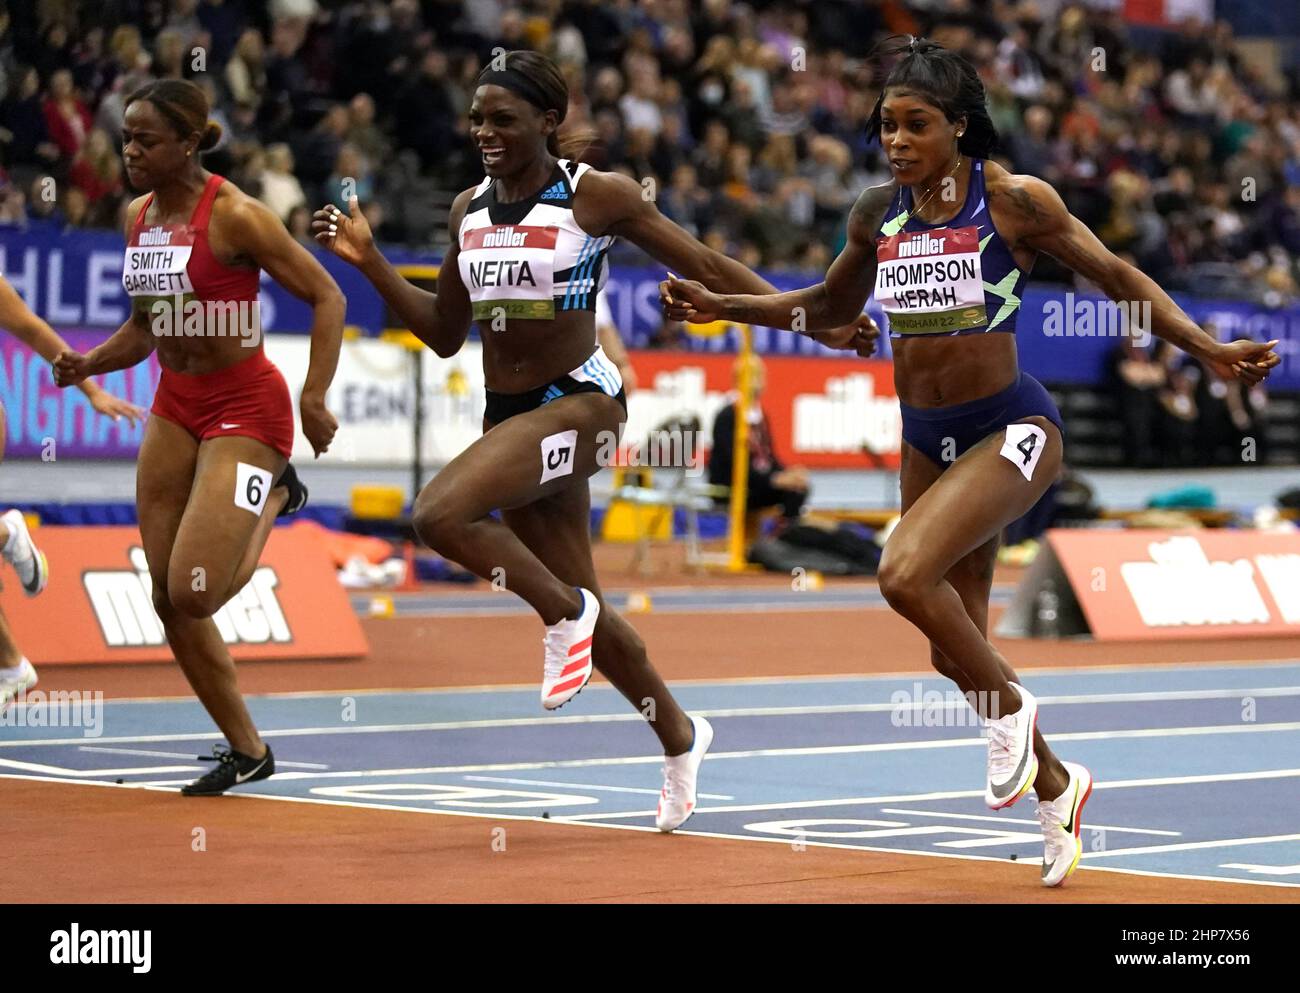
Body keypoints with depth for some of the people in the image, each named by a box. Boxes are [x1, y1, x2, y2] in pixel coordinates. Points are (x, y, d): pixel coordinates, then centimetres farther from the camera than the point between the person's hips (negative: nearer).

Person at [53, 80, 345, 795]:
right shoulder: (138, 217, 6)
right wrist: (90, 364, 0)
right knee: (169, 602, 3)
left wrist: (314, 398, -21)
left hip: (244, 407, -7)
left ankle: (275, 499, 14)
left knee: (193, 595, -15)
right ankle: (246, 750, 18)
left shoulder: (233, 215, -16)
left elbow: (326, 297, -12)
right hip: (175, 407, 7)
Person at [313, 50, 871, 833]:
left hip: (579, 399, -7)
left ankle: (566, 613, -6)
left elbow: (703, 264, -5)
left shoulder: (596, 195, -9)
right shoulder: (470, 209, 8)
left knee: (441, 514, -28)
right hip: (507, 409, 7)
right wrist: (369, 261, 5)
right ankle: (680, 737, 33)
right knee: (579, 609, 13)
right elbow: (445, 333, 14)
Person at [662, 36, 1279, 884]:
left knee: (905, 572, -28)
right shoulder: (878, 212, 2)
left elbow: (1117, 278, -5)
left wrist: (1209, 350, -14)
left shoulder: (1013, 200, -13)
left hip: (1011, 429, -6)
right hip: (926, 436, 6)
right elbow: (831, 307, 19)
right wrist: (719, 307, 10)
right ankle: (1057, 788, 32)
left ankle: (1010, 708, -2)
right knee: (955, 653, 11)